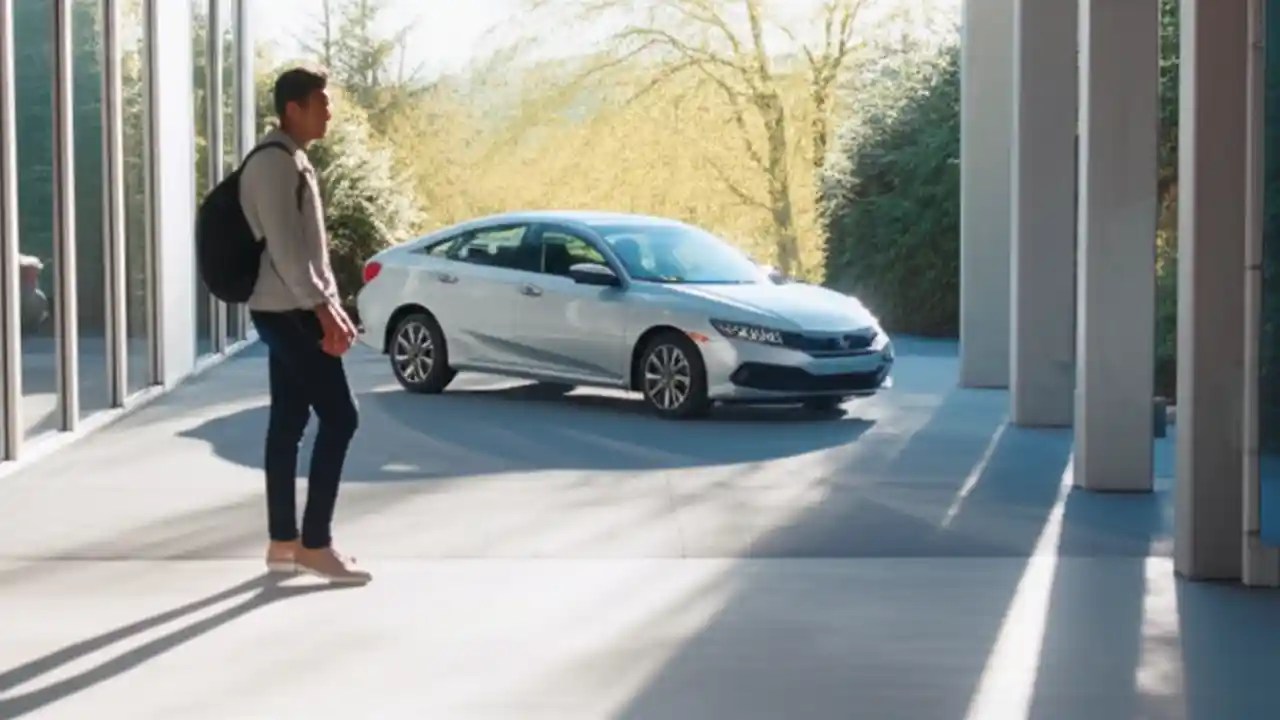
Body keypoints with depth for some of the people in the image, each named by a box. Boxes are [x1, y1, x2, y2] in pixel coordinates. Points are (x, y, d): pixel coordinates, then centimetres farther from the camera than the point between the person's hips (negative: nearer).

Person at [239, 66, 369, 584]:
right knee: (339, 418, -8)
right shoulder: (275, 163, -16)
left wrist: (332, 307, 17)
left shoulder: (293, 162, 16)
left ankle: (283, 541, 15)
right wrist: (323, 310, -21)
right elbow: (286, 250, -21)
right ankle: (314, 544, -4)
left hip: (289, 311, 10)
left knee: (288, 424, 10)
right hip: (290, 312, -10)